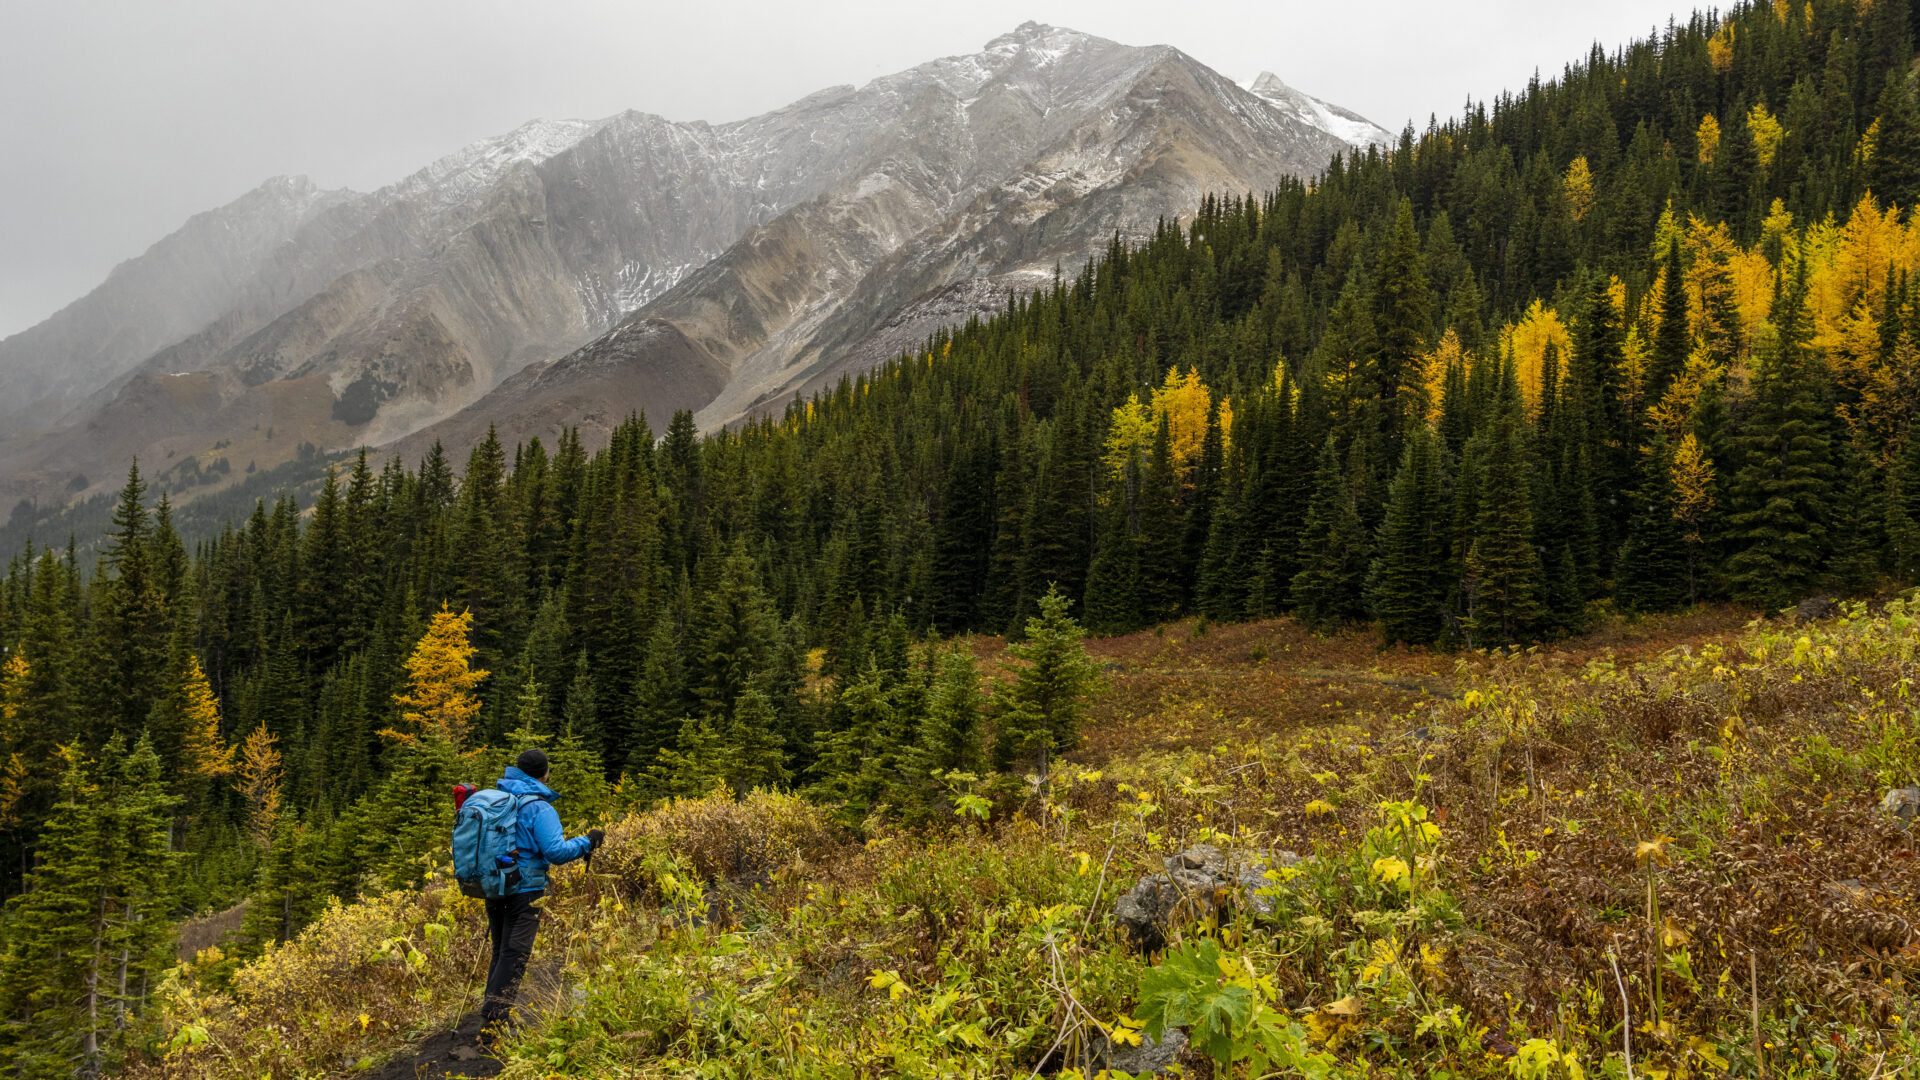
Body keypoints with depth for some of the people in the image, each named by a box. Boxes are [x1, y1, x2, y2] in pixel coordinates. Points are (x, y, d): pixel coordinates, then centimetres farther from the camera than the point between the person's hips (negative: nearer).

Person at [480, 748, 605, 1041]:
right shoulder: (539, 808, -14)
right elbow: (556, 852, -20)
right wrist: (587, 842, -7)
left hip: (494, 889, 7)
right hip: (525, 892, -7)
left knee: (500, 953, 17)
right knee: (513, 957, -6)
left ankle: (490, 1017, 21)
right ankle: (492, 1021, -12)